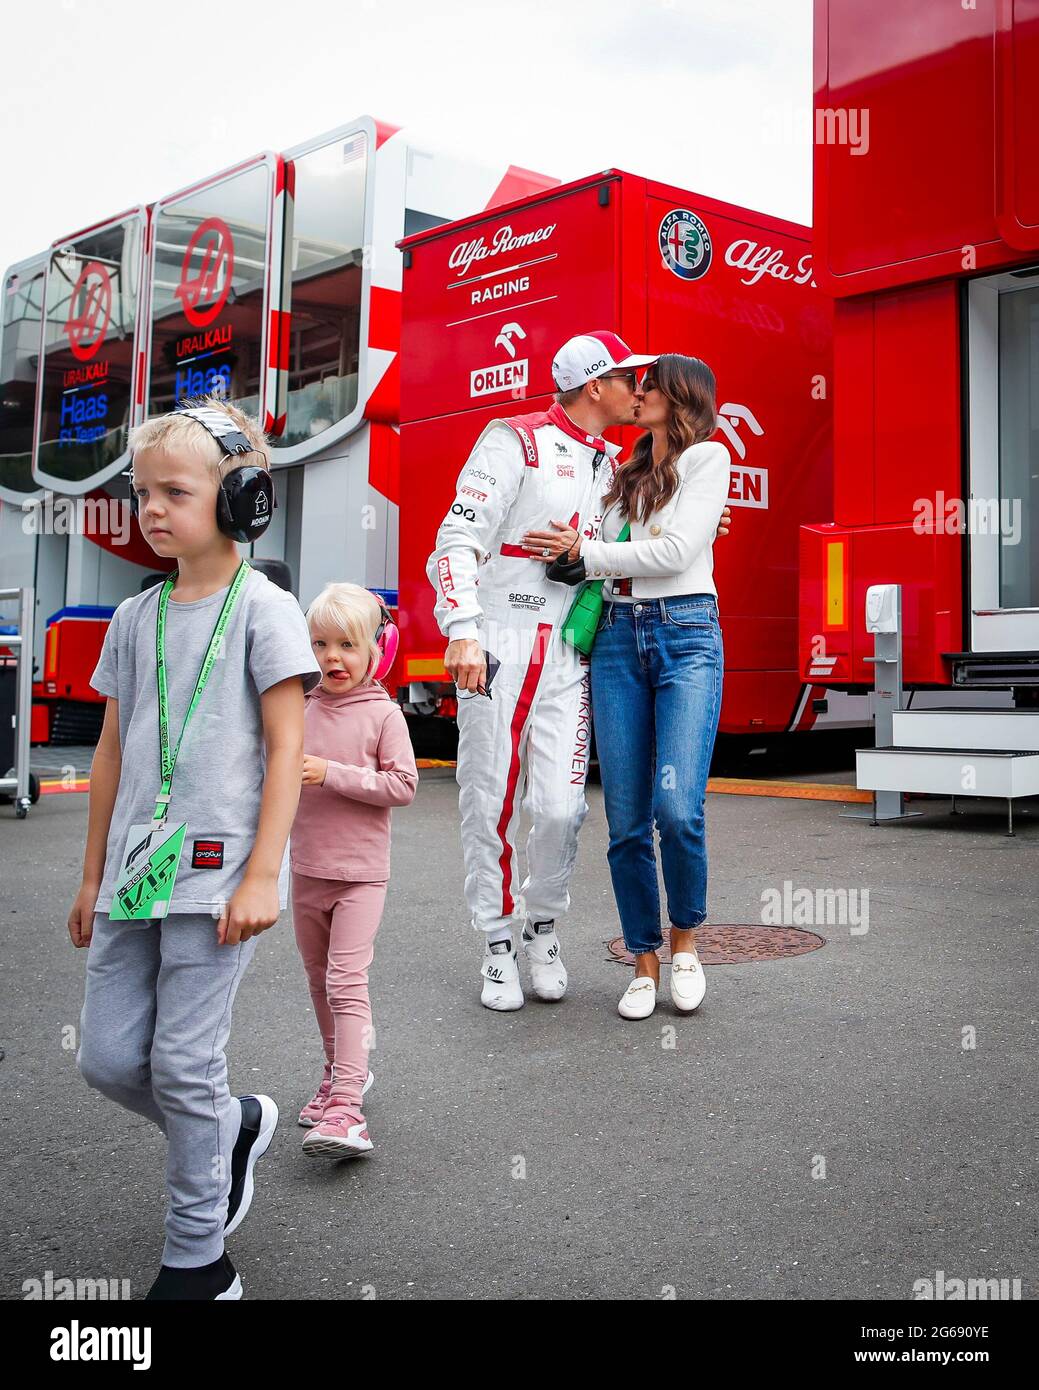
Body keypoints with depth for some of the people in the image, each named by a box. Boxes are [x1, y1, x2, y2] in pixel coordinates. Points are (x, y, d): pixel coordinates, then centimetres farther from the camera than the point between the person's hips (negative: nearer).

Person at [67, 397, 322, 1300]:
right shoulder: (136, 617, 12)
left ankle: (199, 1262, 17)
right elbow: (113, 753, 15)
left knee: (184, 1064, -2)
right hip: (136, 871, 6)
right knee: (108, 1057, 8)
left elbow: (286, 751, -9)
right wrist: (93, 876, 17)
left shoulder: (263, 609, -6)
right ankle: (237, 1125, 35)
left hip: (216, 870, -6)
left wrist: (262, 876, -15)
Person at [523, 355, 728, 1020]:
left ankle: (686, 939, 5)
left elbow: (675, 553, -8)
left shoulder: (707, 456, 4)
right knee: (626, 821, 0)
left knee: (677, 807, -18)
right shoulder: (625, 473, 23)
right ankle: (645, 963, 11)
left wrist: (586, 550, -3)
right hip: (617, 638, 5)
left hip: (685, 634, -5)